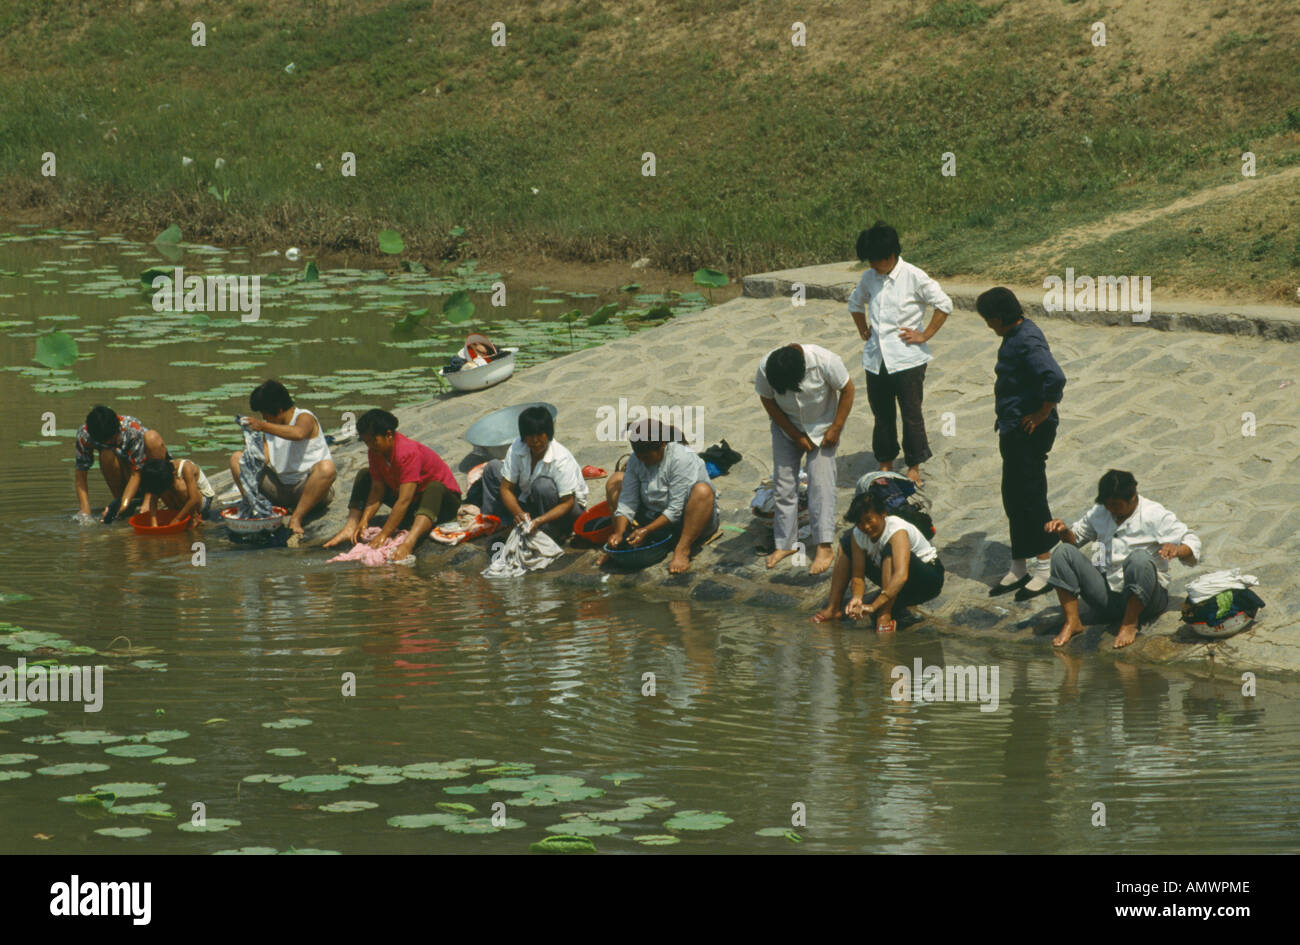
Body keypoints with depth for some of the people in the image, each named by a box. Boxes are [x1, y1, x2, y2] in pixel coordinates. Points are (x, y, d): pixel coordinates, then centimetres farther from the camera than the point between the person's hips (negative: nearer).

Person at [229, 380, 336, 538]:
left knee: (327, 467, -39)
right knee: (237, 458, 0)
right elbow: (265, 458, 0)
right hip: (280, 487, 6)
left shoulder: (304, 418, -9)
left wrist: (263, 426, -38)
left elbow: (298, 433, -35)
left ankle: (296, 519, -38)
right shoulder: (271, 427, 10)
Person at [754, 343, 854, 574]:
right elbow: (768, 401, -10)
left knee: (821, 483, -11)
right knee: (783, 483, 1)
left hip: (822, 426, -3)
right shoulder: (765, 368, -26)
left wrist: (835, 429, -15)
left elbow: (847, 390, -17)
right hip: (786, 425, 3)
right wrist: (795, 435, -12)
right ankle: (786, 543, 12)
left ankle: (824, 547, -11)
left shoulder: (824, 361, -33)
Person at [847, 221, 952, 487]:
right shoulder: (869, 278, 6)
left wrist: (924, 336, -8)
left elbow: (944, 305, -7)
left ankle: (914, 467, 11)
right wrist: (863, 332, 15)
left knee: (911, 415, 1)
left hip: (907, 358, -5)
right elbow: (855, 303, 27)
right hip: (876, 359, 5)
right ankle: (886, 463, 22)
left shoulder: (913, 277, -10)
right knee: (881, 414, 11)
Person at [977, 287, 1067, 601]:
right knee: (1013, 498, 15)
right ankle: (1019, 568, 24)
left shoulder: (1027, 342, -22)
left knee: (1030, 498, -3)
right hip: (1014, 431, 10)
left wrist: (1043, 413, -22)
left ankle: (1044, 569, 6)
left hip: (1030, 432, -10)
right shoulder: (1015, 336, 10)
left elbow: (1055, 377, -35)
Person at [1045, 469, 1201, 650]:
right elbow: (1075, 538, 25)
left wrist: (1176, 550, -31)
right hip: (1106, 596, 5)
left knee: (1140, 558, -37)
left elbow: (1193, 547, -8)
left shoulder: (1156, 516, -6)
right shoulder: (1099, 513, 9)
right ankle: (1072, 621, -14)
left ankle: (1130, 624, -24)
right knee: (1063, 552, -9)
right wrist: (1064, 531, 1)